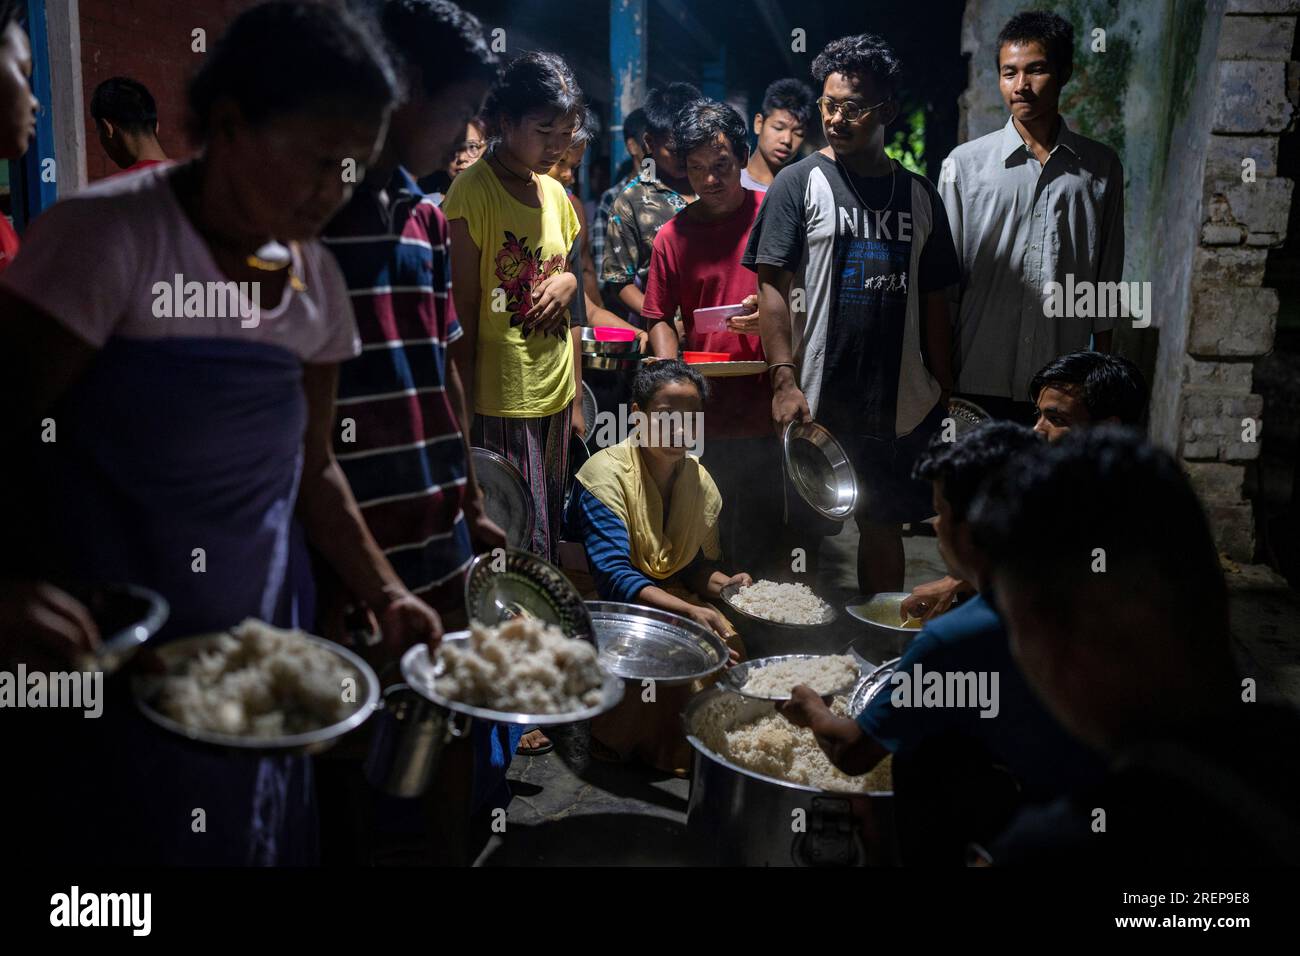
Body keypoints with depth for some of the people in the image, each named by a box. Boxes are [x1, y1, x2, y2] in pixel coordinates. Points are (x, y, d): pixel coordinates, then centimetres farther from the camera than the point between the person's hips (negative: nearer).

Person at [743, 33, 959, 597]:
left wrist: (945, 395, 9)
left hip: (903, 403, 4)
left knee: (885, 524, 13)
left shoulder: (919, 194, 10)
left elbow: (934, 300, 13)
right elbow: (772, 288, -6)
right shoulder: (800, 183, -1)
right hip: (817, 401, -3)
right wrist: (784, 381, -16)